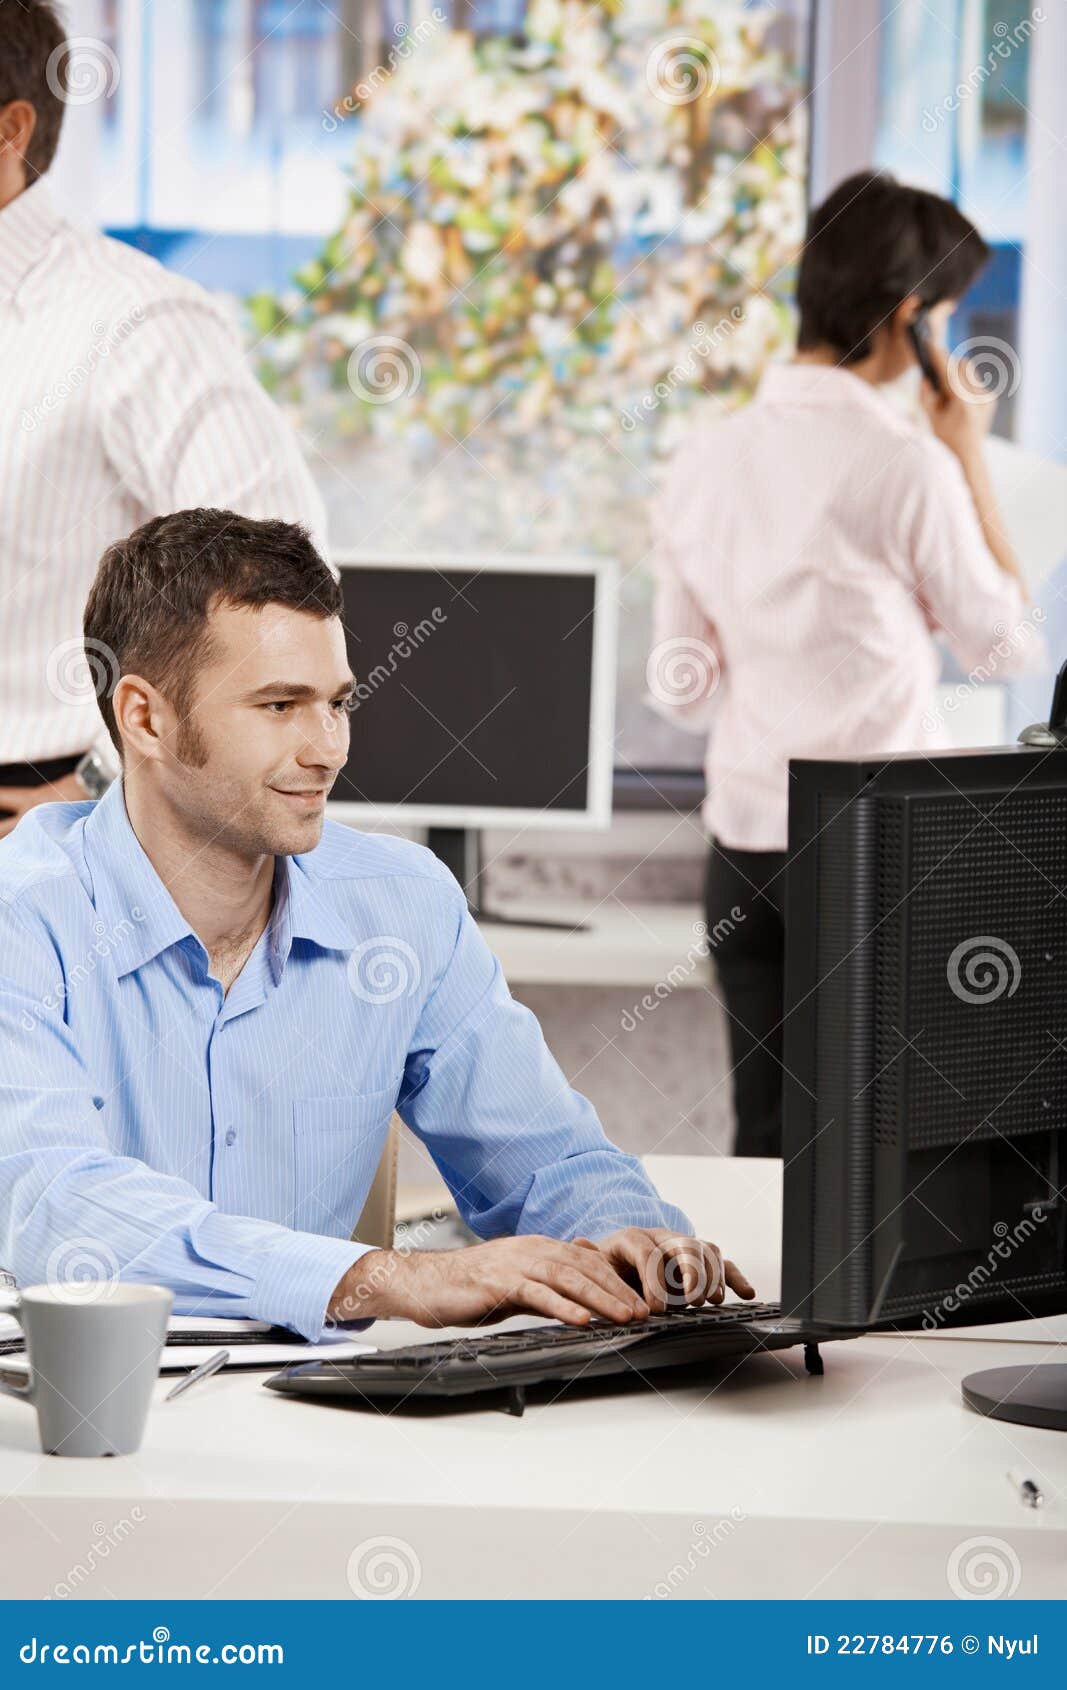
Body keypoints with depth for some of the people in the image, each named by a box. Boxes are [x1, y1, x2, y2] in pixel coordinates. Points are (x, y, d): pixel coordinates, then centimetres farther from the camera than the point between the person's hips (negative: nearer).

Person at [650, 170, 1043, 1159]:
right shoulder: (907, 466, -14)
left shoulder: (705, 462, 3)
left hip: (745, 839, 5)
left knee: (766, 1144, 10)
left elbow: (684, 688, 8)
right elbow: (1006, 647, -1)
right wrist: (972, 461, 2)